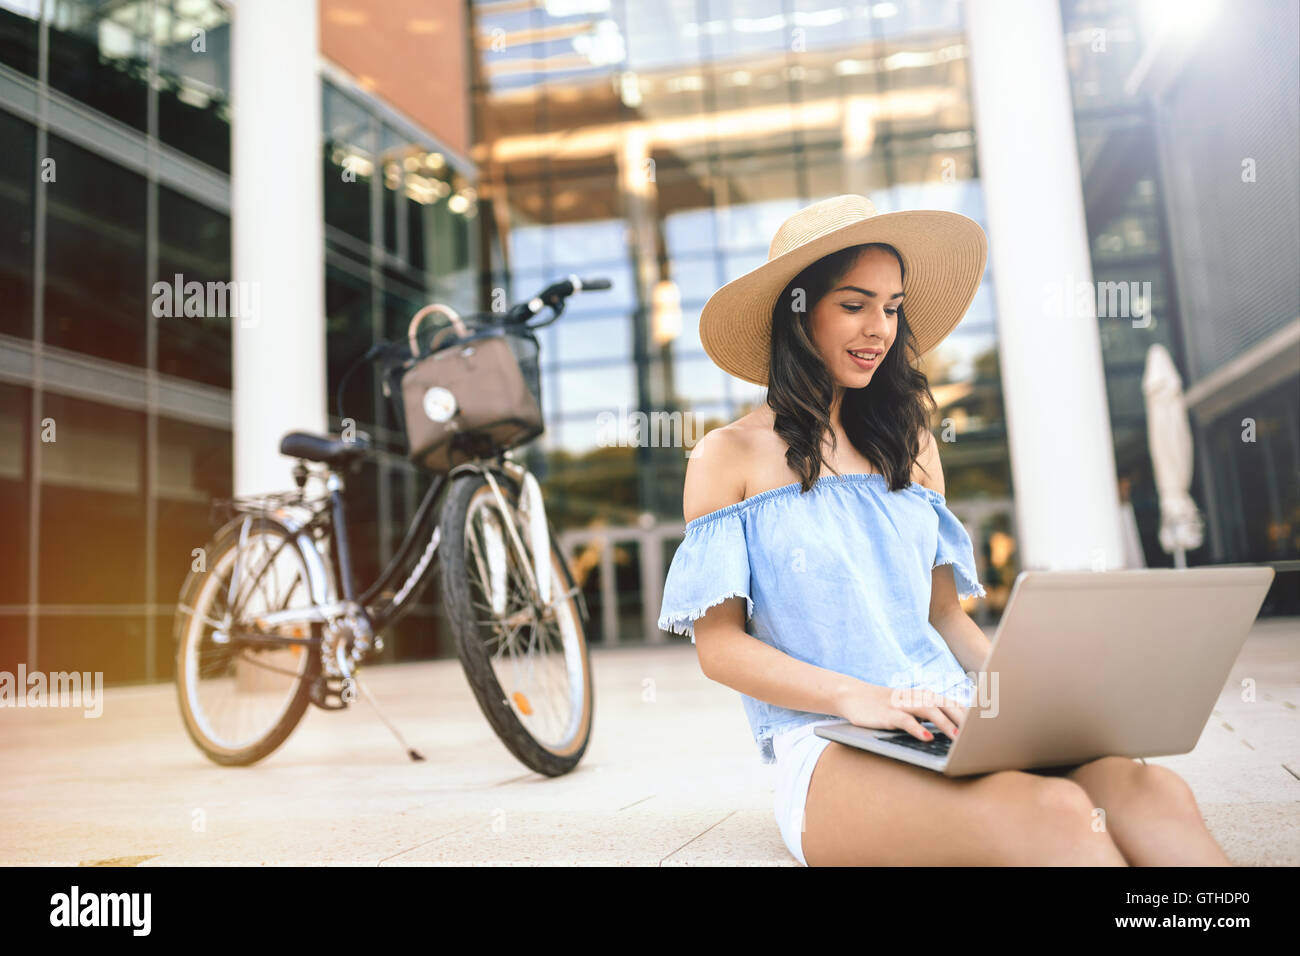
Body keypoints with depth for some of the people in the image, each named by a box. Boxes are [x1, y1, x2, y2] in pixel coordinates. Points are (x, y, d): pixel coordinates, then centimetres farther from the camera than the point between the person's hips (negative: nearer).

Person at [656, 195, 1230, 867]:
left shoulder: (908, 444, 19)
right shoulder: (727, 457, 3)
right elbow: (718, 643, -1)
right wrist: (857, 697, -17)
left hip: (956, 727, 5)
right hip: (830, 752, -5)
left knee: (1147, 789, -27)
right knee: (1054, 812, -34)